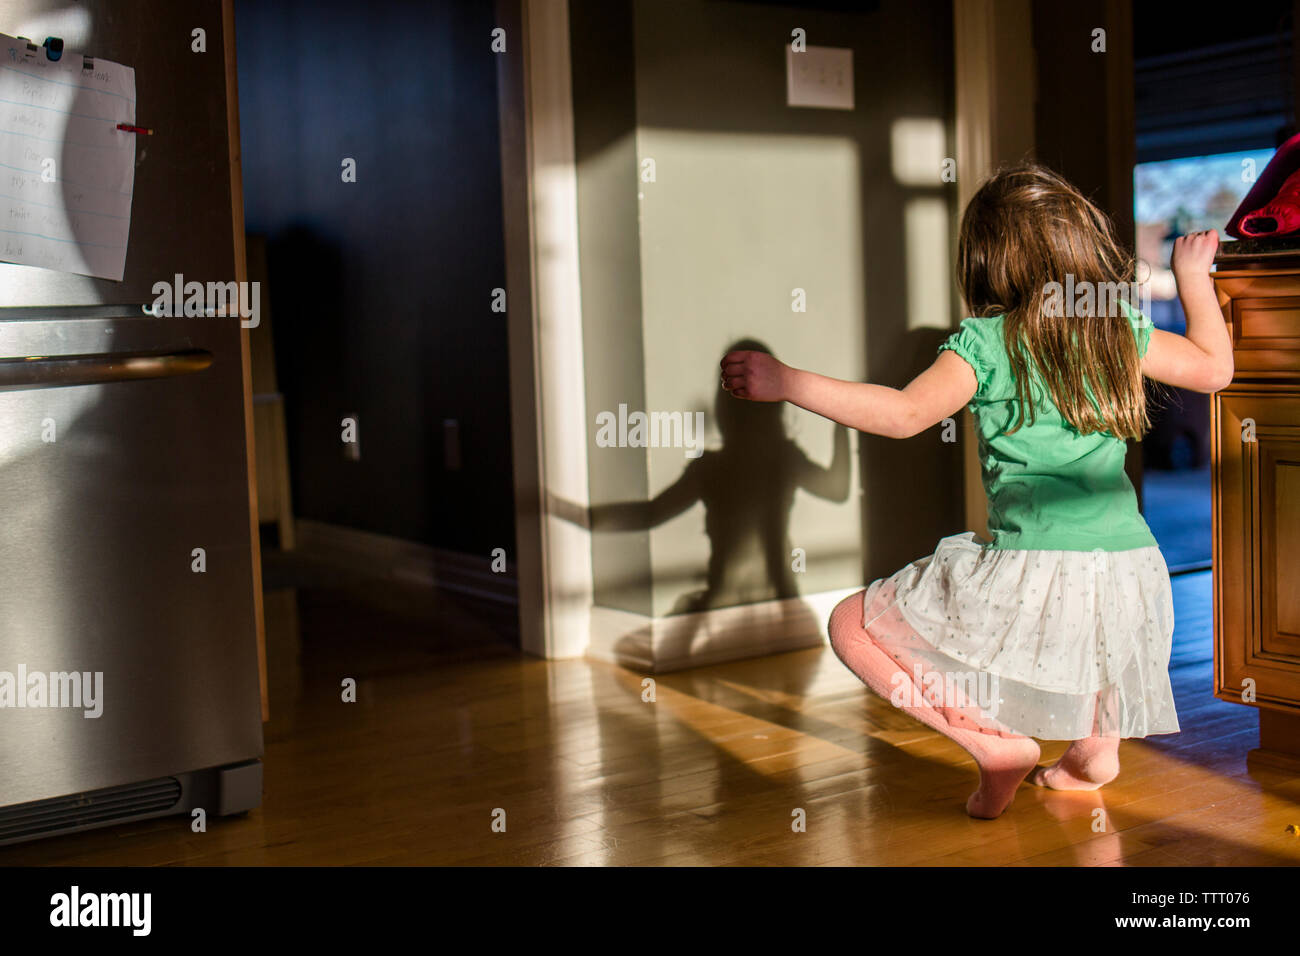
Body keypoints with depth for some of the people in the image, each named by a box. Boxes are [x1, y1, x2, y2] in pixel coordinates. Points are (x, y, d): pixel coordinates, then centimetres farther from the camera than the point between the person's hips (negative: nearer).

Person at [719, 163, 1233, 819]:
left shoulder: (986, 342, -5)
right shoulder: (1123, 329, 10)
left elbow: (905, 414, -16)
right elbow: (1214, 368, 23)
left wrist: (787, 383, -14)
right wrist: (1194, 278, 37)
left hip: (1032, 571, -6)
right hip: (1130, 570, 7)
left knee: (852, 627, 5)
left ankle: (996, 738, -4)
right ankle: (1098, 743, 36)